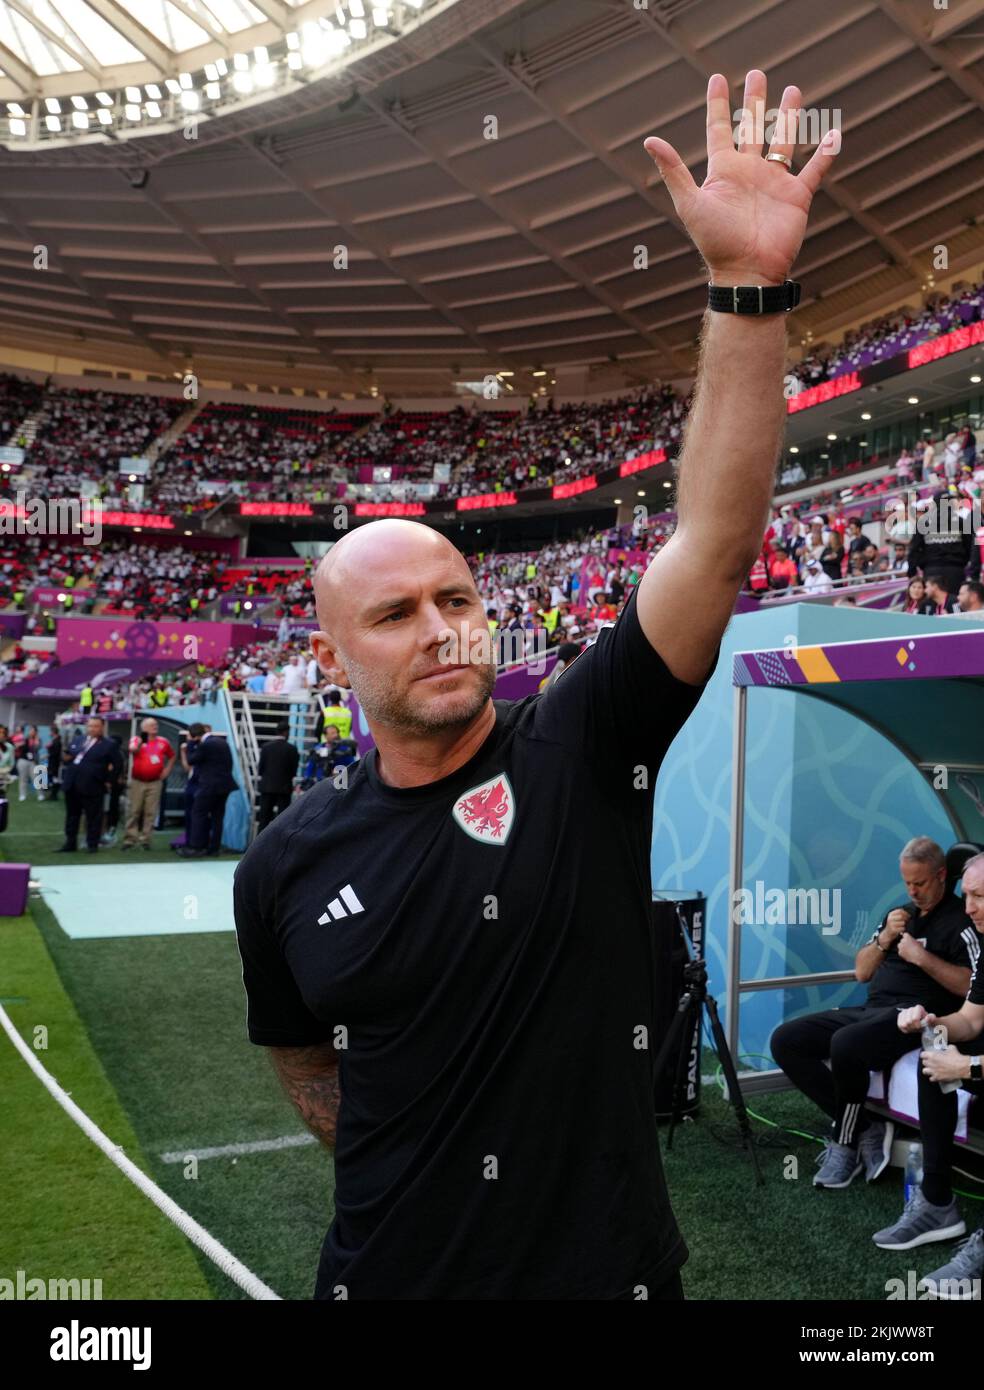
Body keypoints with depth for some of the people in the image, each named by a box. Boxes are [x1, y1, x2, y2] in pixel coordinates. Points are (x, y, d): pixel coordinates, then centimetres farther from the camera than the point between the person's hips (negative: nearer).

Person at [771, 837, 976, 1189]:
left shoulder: (960, 921, 0)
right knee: (785, 1041, -8)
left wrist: (923, 958, -16)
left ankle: (845, 1143, -13)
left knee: (845, 1044, -37)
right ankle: (864, 1129, -9)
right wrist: (884, 939, 2)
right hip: (871, 1010, 8)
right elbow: (862, 972, 19)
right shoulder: (900, 914, 22)